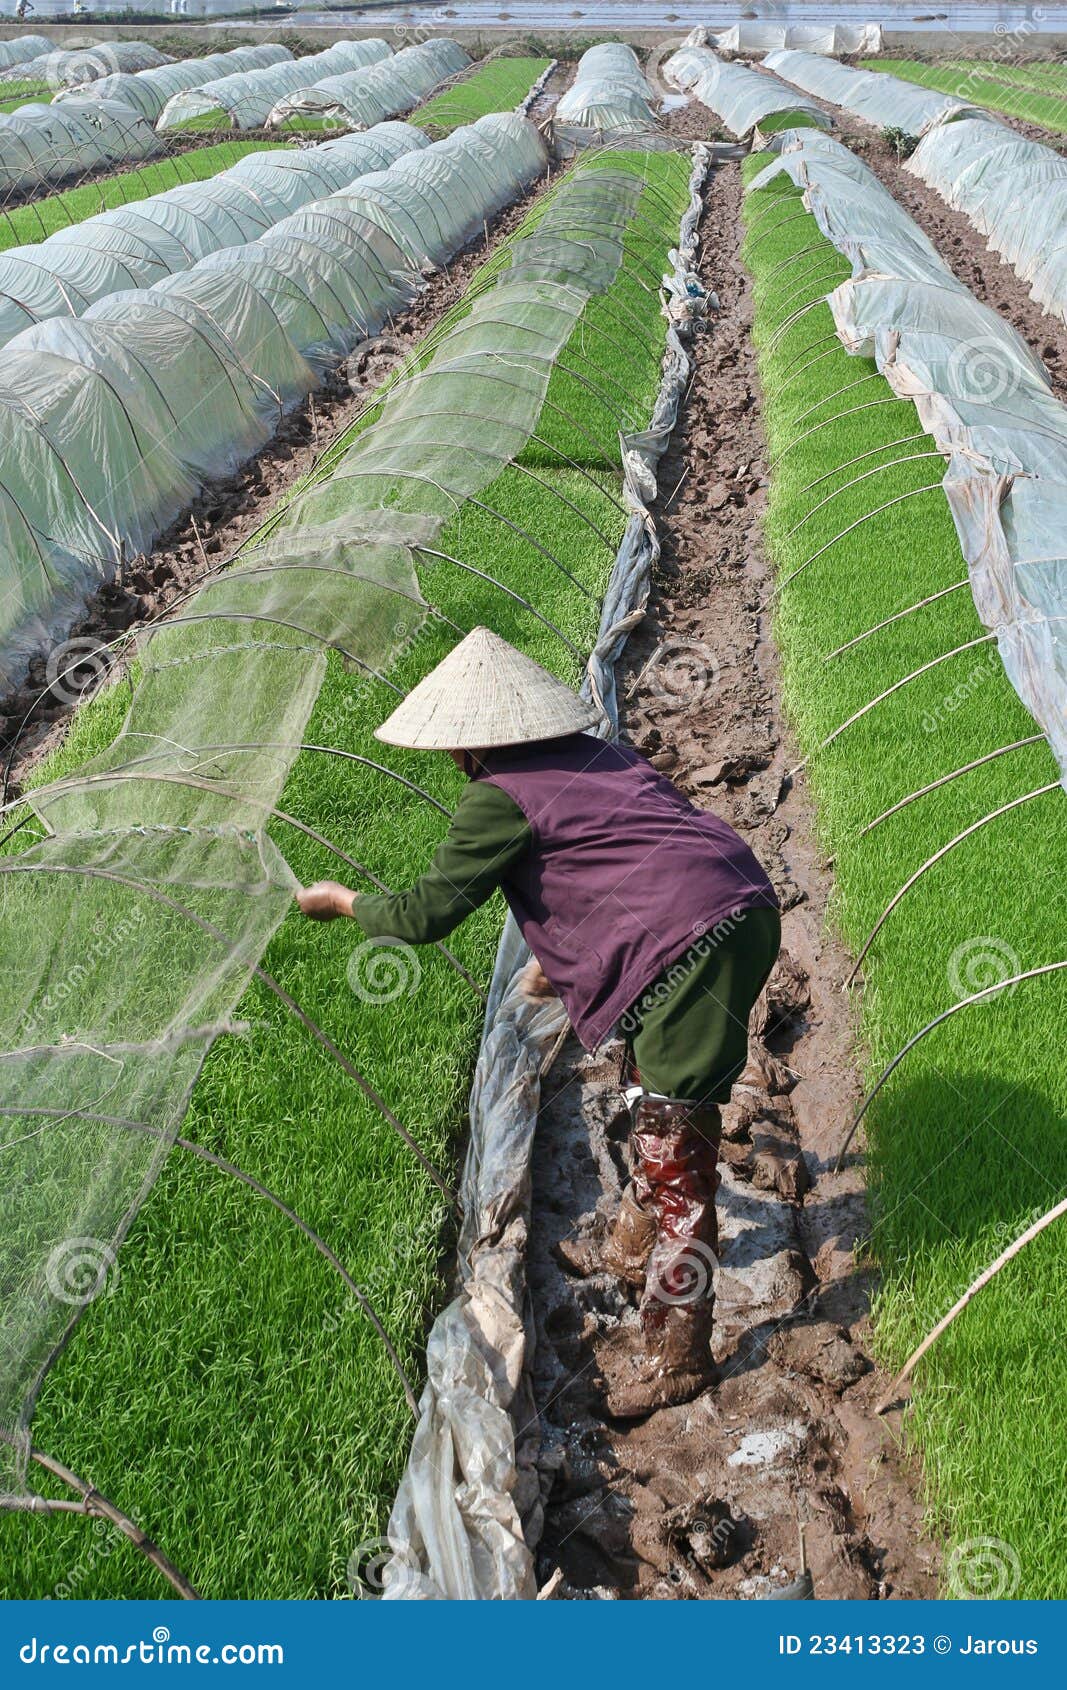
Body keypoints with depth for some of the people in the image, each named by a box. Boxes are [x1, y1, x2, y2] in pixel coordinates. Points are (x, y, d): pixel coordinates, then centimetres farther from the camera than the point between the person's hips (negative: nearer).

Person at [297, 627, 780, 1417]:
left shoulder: (502, 796, -5)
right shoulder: (597, 755, 20)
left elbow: (429, 913, -1)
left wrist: (344, 901, 17)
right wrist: (564, 960, 35)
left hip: (691, 944, -10)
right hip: (745, 908, 10)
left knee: (674, 1141, 1)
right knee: (663, 1104, 26)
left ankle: (673, 1348, 13)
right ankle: (635, 1247, 46)